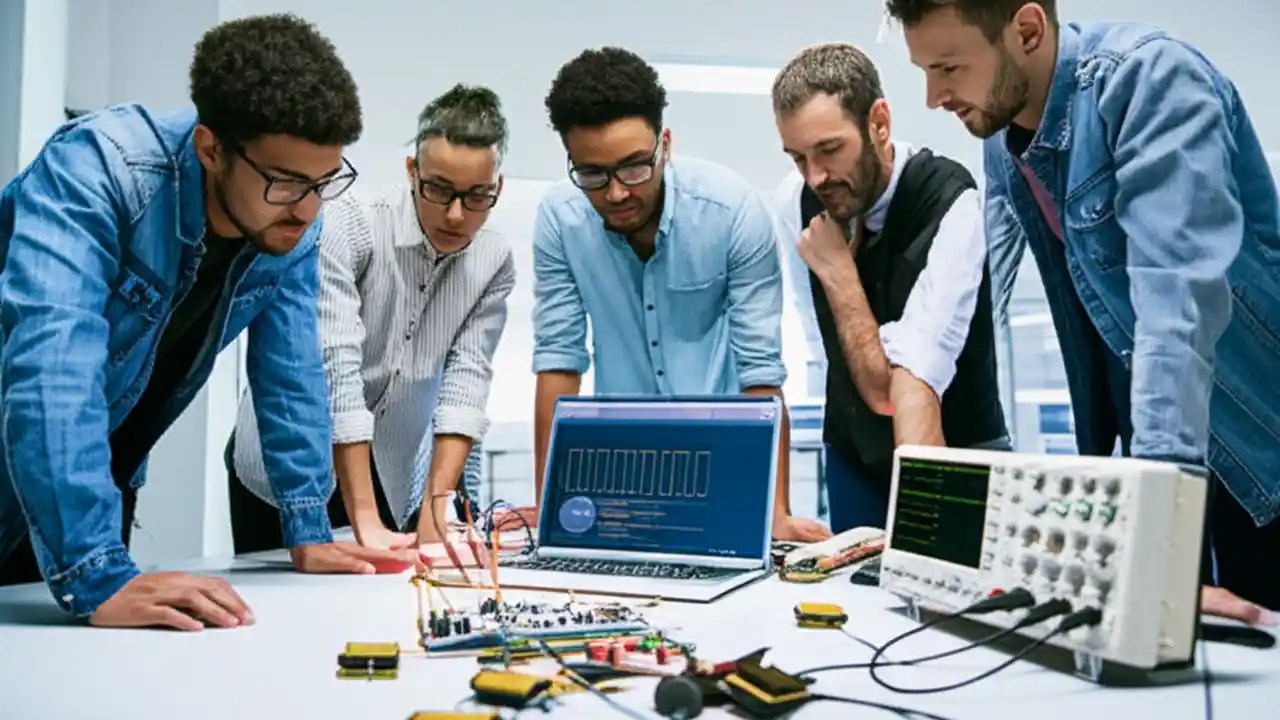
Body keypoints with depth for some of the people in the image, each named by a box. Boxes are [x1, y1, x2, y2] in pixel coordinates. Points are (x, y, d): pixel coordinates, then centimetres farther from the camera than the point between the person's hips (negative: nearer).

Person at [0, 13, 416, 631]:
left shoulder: (290, 225, -13)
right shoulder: (97, 168, -31)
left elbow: (291, 370, -5)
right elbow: (50, 361, -41)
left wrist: (308, 531, -9)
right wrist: (97, 577, -48)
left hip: (104, 482, 5)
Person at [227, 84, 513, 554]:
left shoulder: (495, 263, -9)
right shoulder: (351, 222, -22)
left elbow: (467, 379, -16)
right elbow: (335, 369, -28)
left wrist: (435, 513, -26)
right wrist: (365, 523, -32)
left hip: (391, 477, 3)